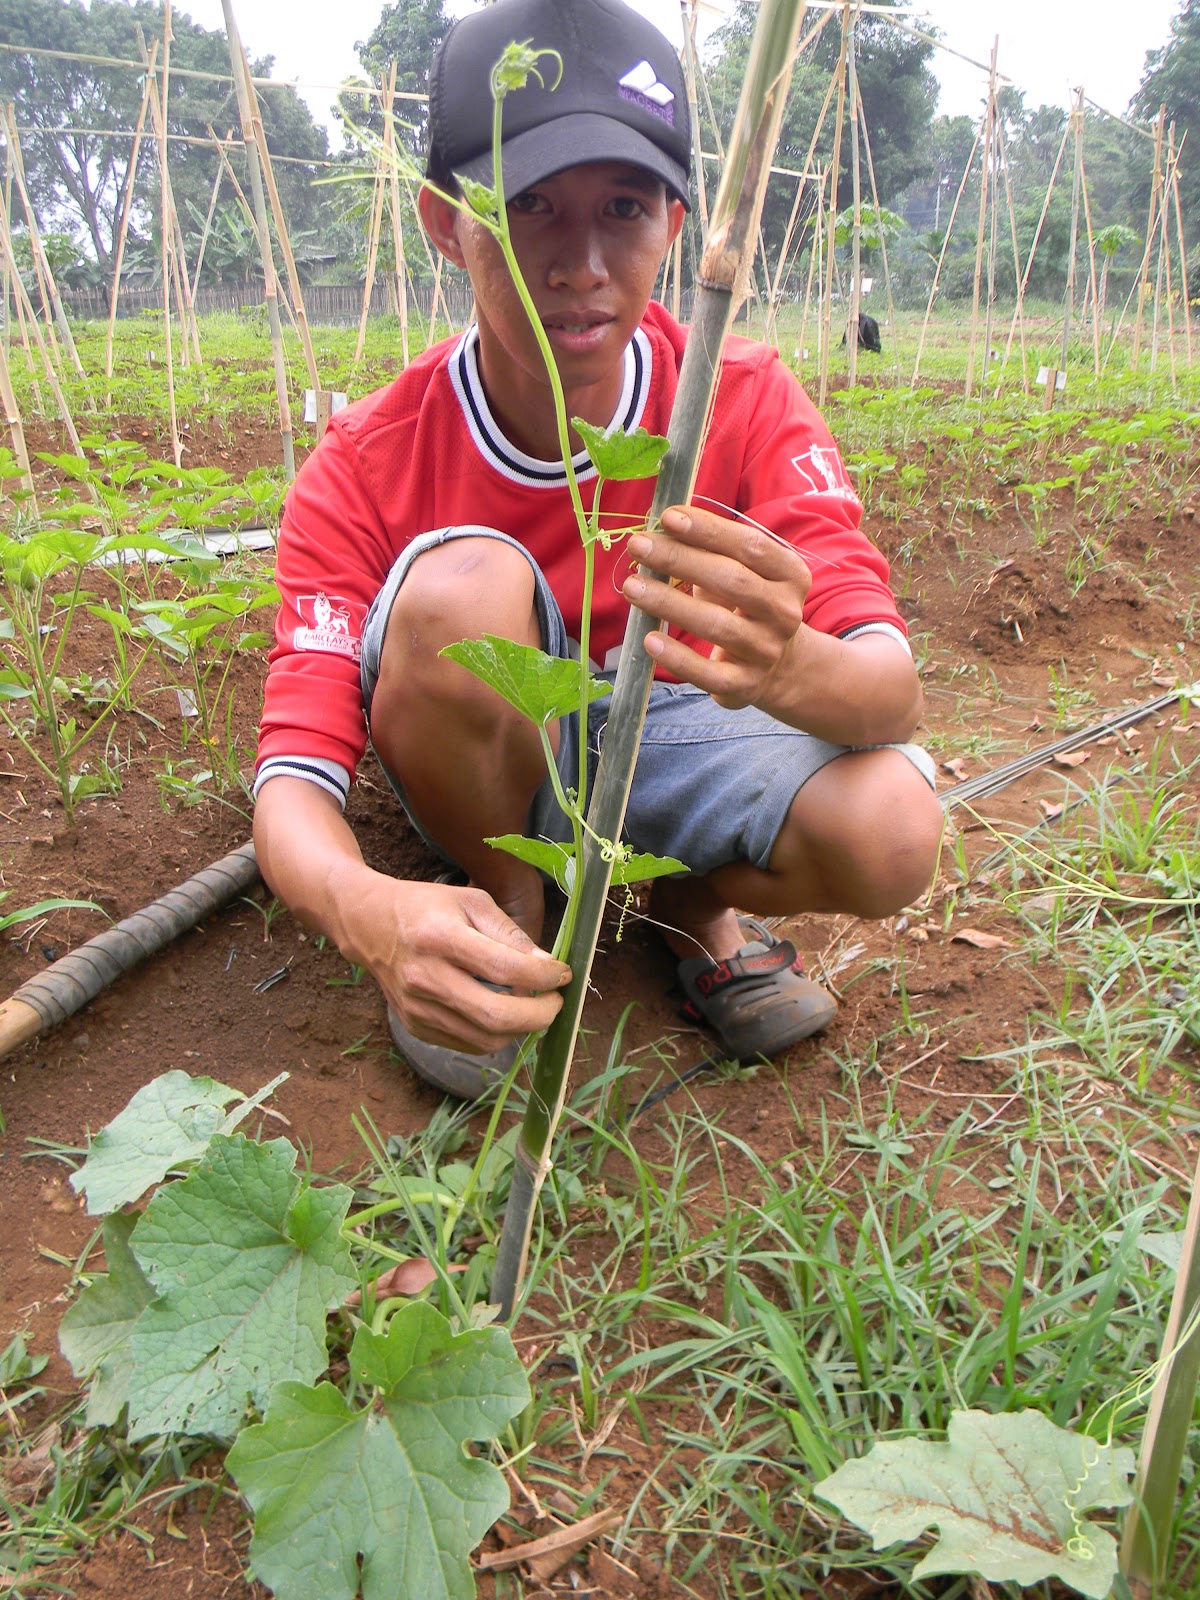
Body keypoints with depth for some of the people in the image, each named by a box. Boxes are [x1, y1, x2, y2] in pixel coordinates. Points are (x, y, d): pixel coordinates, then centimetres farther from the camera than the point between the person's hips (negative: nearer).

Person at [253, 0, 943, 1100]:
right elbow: (293, 776, -27)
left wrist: (791, 667, -52)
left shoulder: (747, 401, -18)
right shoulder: (366, 468, -21)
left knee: (893, 832, -29)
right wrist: (366, 910, -52)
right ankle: (507, 912, -7)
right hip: (490, 758, 0)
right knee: (461, 583, -34)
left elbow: (896, 695, -26)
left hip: (668, 732, 1)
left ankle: (700, 901, 6)